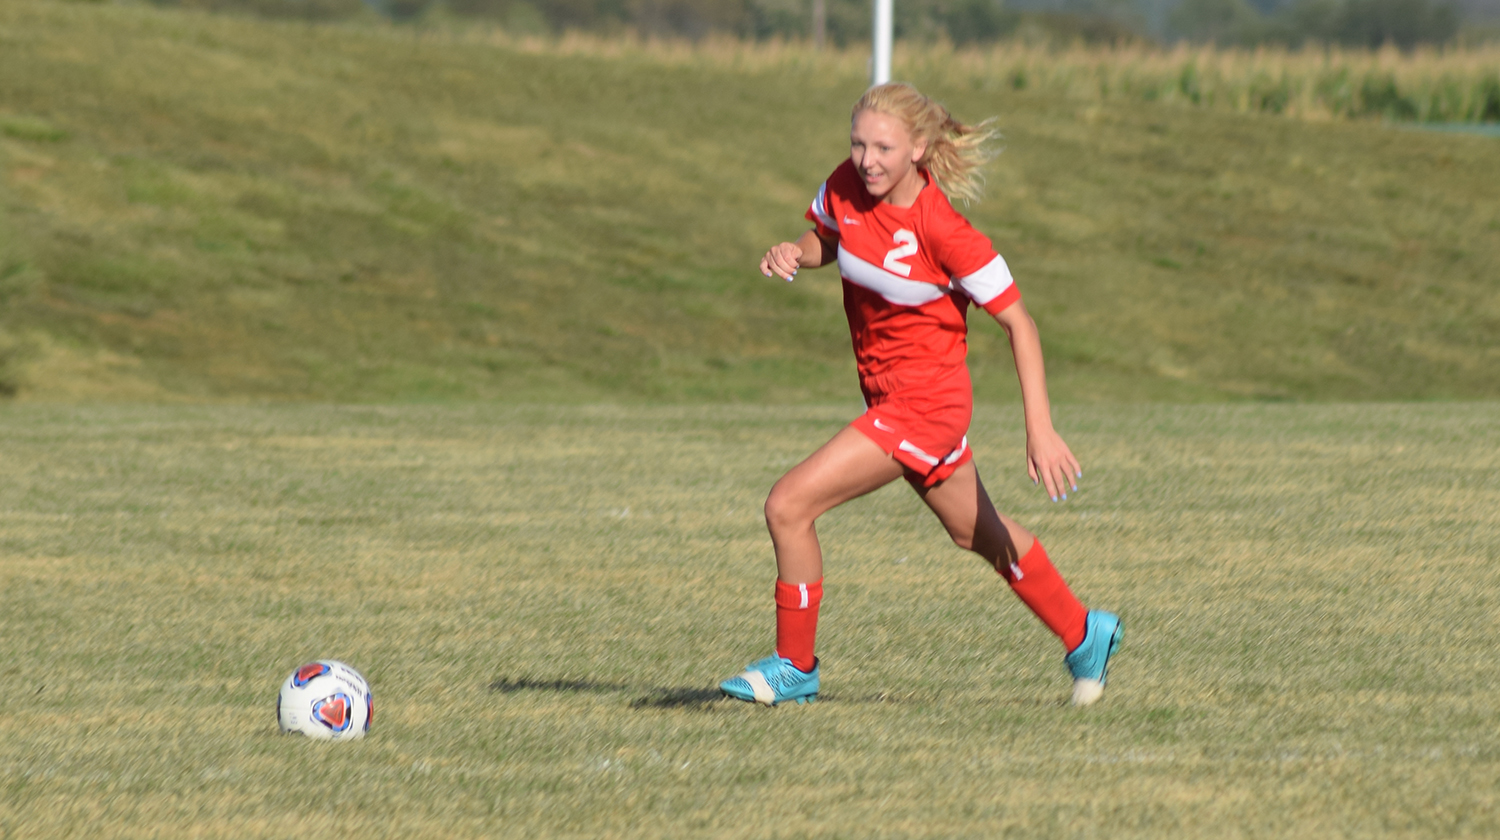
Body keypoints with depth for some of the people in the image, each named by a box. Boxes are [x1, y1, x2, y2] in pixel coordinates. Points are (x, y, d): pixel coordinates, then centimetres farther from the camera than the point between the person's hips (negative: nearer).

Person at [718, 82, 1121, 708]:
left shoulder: (943, 232, -25)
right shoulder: (848, 187, -8)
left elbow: (1018, 323, -19)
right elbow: (825, 239, 14)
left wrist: (1040, 430, -23)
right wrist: (794, 253, -11)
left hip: (924, 401, -8)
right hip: (884, 393, 8)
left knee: (789, 506, -13)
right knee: (978, 533, 25)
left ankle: (794, 667, 4)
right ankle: (1084, 637, 43)